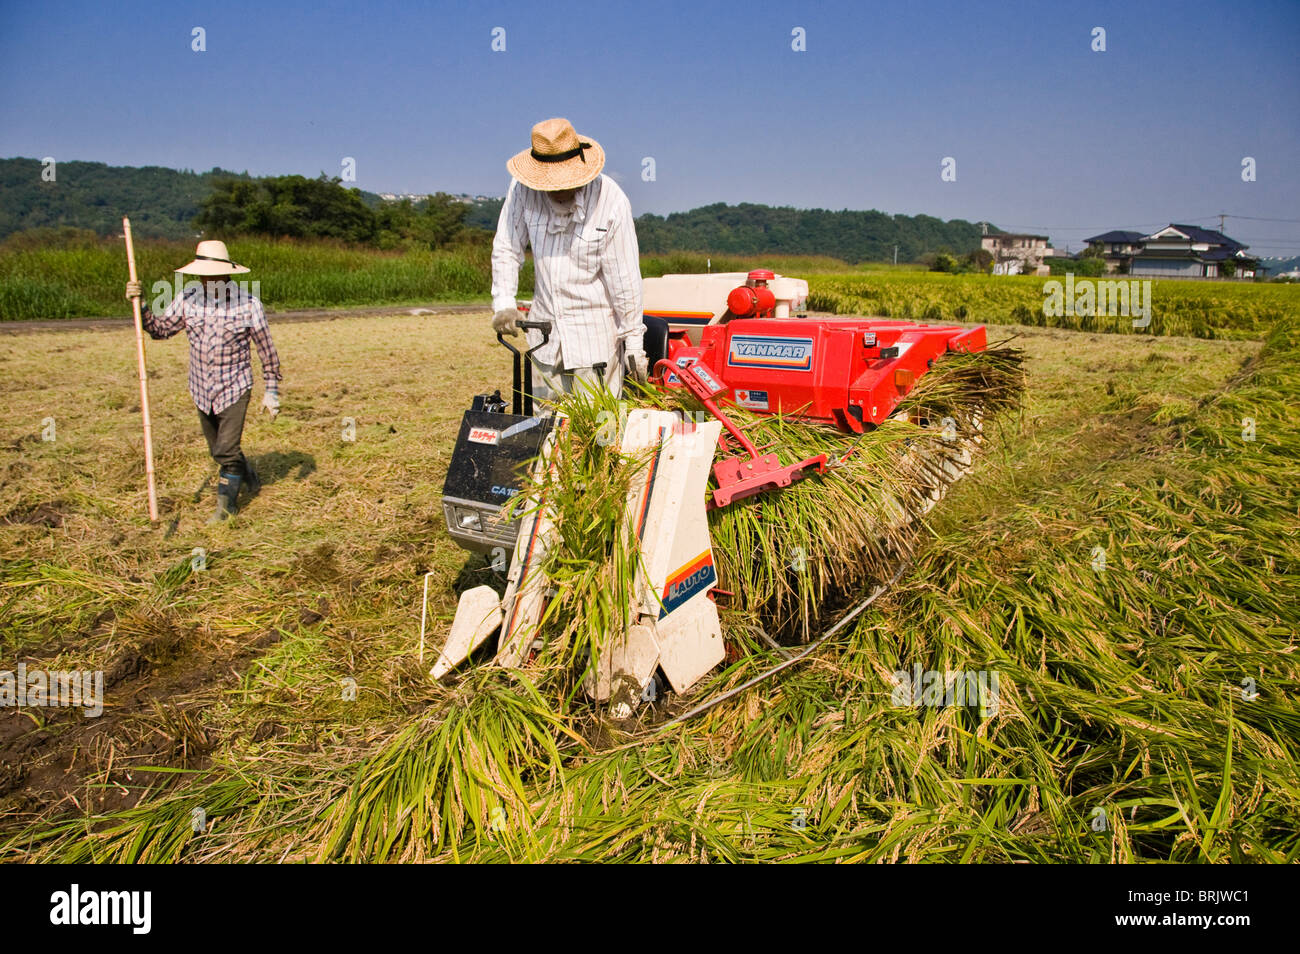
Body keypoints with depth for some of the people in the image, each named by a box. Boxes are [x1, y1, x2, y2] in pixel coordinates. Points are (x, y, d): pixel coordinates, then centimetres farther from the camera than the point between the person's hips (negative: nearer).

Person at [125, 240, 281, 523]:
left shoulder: (247, 304, -13)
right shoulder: (188, 298, -3)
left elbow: (266, 348, -5)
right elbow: (160, 329, 7)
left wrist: (271, 390, -3)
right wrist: (140, 305, -11)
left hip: (234, 388, -5)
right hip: (201, 390, 5)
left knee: (226, 451, -6)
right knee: (218, 450, 17)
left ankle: (227, 505, 12)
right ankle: (249, 478, 43)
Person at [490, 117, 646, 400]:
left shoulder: (612, 202, -14)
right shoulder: (523, 189, -7)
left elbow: (625, 279, -11)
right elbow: (506, 249, 3)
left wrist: (633, 341, -7)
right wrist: (504, 302, -12)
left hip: (596, 333, -3)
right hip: (544, 329, 4)